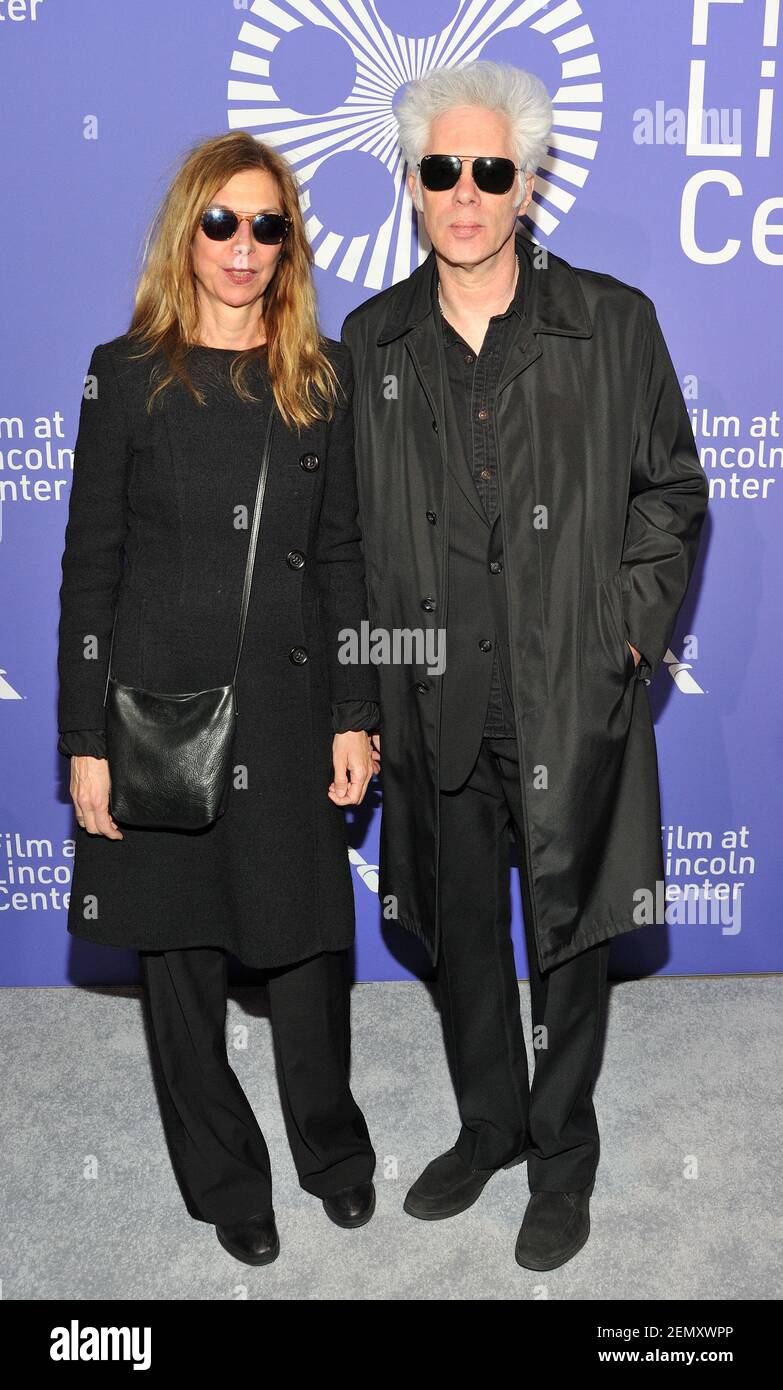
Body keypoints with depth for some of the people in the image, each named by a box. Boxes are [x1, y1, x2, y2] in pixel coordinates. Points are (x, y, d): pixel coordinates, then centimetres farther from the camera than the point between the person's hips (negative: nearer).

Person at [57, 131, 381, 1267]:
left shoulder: (323, 375, 6)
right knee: (179, 951, 10)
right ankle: (225, 1176, 32)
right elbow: (89, 565, -1)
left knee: (312, 938, 10)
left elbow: (342, 553, 6)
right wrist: (85, 740, -5)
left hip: (291, 704, 1)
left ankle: (332, 1146, 37)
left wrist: (355, 715, 1)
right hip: (160, 702, -1)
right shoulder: (129, 374, 0)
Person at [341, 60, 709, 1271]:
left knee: (568, 935, 9)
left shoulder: (613, 322, -1)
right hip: (435, 701, 3)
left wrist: (630, 630, -5)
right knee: (458, 929, 16)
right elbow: (351, 521, 10)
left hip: (574, 696, -2)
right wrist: (363, 688, 4)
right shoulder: (371, 341, 6)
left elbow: (671, 490, 5)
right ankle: (488, 1127, 39)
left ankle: (562, 1162, 31)